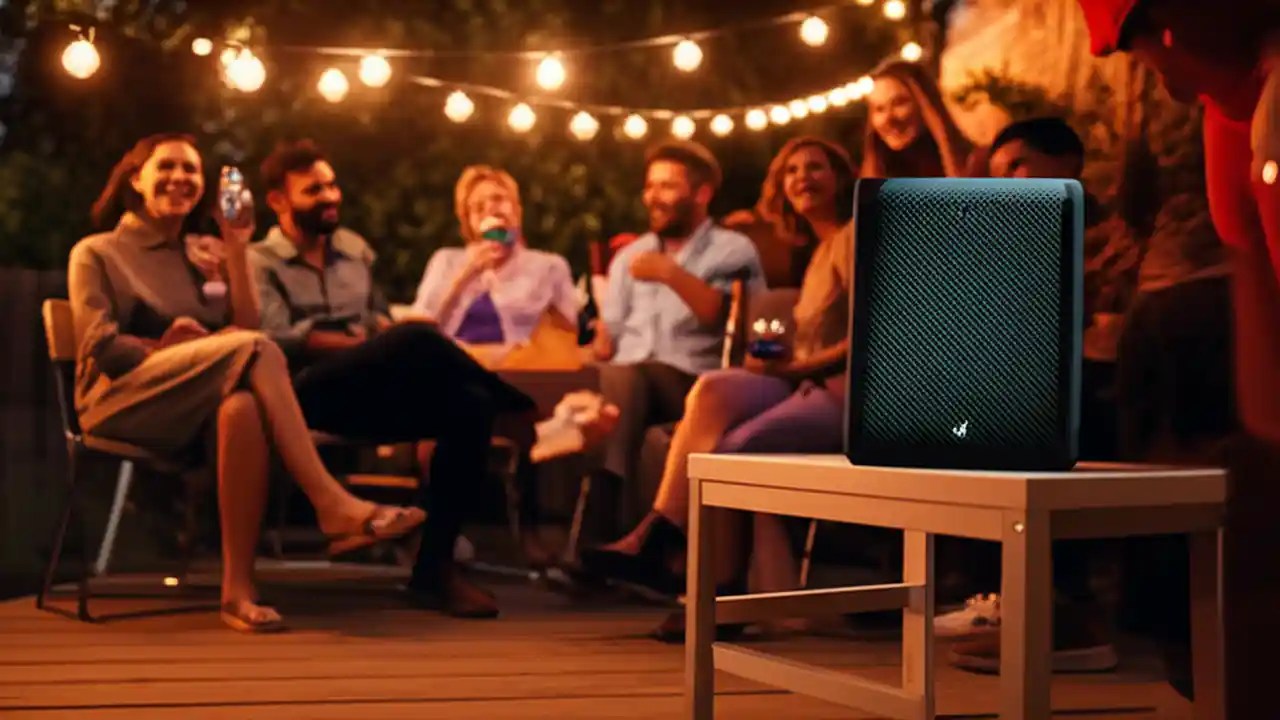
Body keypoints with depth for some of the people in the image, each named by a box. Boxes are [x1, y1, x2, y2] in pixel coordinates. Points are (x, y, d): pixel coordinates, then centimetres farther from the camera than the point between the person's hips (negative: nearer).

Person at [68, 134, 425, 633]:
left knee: (243, 405, -39)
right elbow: (99, 344, -2)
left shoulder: (200, 256, 25)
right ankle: (332, 503, -42)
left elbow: (246, 326, 6)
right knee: (252, 350, -33)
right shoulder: (95, 254, 14)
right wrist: (166, 349, -12)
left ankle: (239, 590, -44)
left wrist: (236, 250, 2)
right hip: (122, 399, -3)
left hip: (193, 413, 3)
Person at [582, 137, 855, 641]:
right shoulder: (819, 252, 25)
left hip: (848, 392, -7)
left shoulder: (857, 236, -2)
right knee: (713, 390, -20)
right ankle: (661, 536, -27)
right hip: (809, 387, 7)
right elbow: (817, 341, 15)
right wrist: (783, 362, -4)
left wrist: (796, 367, -12)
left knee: (733, 450, -26)